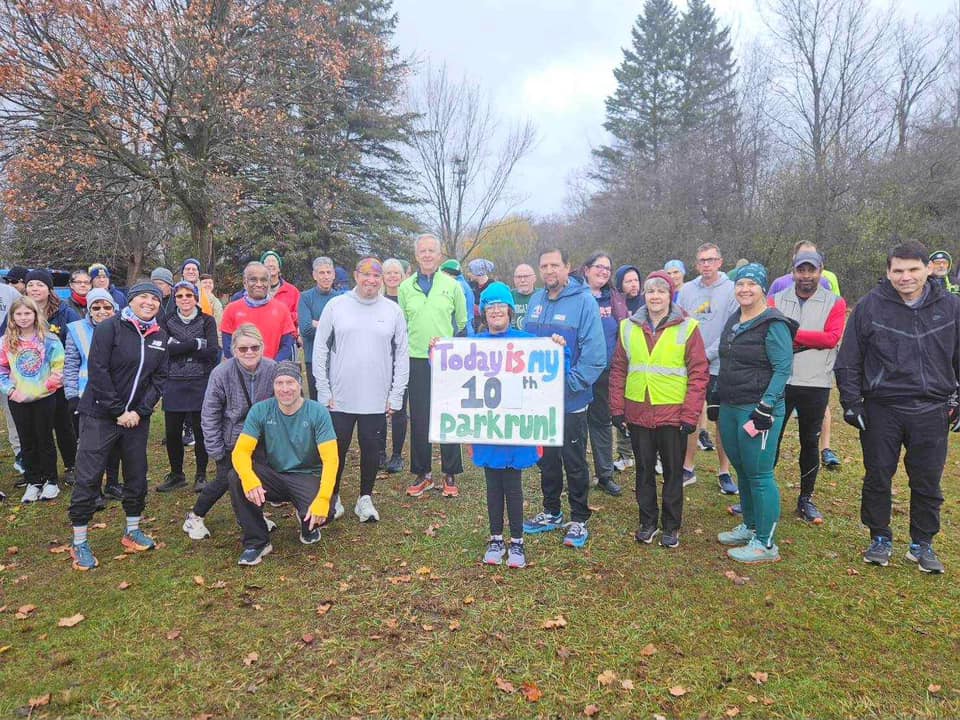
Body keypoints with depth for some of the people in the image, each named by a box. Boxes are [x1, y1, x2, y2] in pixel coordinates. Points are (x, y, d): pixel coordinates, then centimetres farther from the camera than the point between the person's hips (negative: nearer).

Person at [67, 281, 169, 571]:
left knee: (137, 475, 10)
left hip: (137, 416, 5)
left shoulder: (160, 336, 6)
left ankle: (132, 531, 27)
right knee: (88, 477, -2)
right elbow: (98, 370, -14)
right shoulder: (110, 327, -10)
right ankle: (79, 542, 10)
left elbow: (159, 378, 4)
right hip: (100, 415, -5)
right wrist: (118, 411, -15)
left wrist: (139, 410, -7)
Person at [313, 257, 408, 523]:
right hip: (339, 398, -1)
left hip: (377, 400, 1)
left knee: (371, 448, 9)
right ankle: (333, 497, 27)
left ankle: (365, 499, 26)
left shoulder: (393, 310, 2)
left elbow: (402, 355, 3)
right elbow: (320, 350, 0)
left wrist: (396, 396, -1)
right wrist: (324, 391, -4)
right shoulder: (336, 306, -1)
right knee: (337, 448, 9)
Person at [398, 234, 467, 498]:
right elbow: (402, 323, 15)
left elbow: (462, 321, 11)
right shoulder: (406, 287, 6)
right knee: (419, 419, 6)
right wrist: (409, 345, 12)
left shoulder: (451, 285, 3)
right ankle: (422, 473, 19)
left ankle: (450, 474, 14)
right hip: (416, 359, 2)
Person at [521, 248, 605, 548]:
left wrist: (572, 384, -19)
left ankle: (579, 519, 23)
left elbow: (595, 353, -17)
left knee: (574, 461, 7)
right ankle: (551, 513, 34)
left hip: (570, 400, -6)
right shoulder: (536, 301, 7)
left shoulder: (584, 301, -12)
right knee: (546, 458, 18)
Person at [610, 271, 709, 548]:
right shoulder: (629, 327, 4)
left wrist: (690, 415, -12)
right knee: (644, 470, 14)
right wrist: (617, 408, 1)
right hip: (638, 413, 2)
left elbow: (699, 373, -7)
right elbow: (618, 370, 6)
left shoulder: (687, 328, -4)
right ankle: (647, 521, 29)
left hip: (673, 414, -2)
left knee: (673, 472, 11)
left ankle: (672, 525, 26)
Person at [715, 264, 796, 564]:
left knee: (759, 475, -2)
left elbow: (783, 369, -16)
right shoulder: (733, 322, 13)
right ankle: (750, 527, 33)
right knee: (742, 470, 17)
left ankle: (766, 544, 9)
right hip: (730, 408, 8)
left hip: (758, 411, -8)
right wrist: (716, 398, 19)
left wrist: (765, 409, -21)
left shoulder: (773, 324, -12)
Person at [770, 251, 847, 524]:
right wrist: (812, 340, -17)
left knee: (810, 443, 12)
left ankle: (806, 499, 26)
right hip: (779, 382, 0)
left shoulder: (835, 303, 2)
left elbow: (832, 338, -14)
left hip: (816, 385, 0)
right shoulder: (776, 300, 3)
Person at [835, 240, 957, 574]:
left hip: (931, 412, 1)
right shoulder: (870, 306, -4)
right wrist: (851, 403, -4)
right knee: (878, 478, 9)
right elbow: (848, 360, -1)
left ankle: (922, 544, 28)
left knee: (927, 483, 10)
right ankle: (880, 539, 26)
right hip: (881, 410, -1)